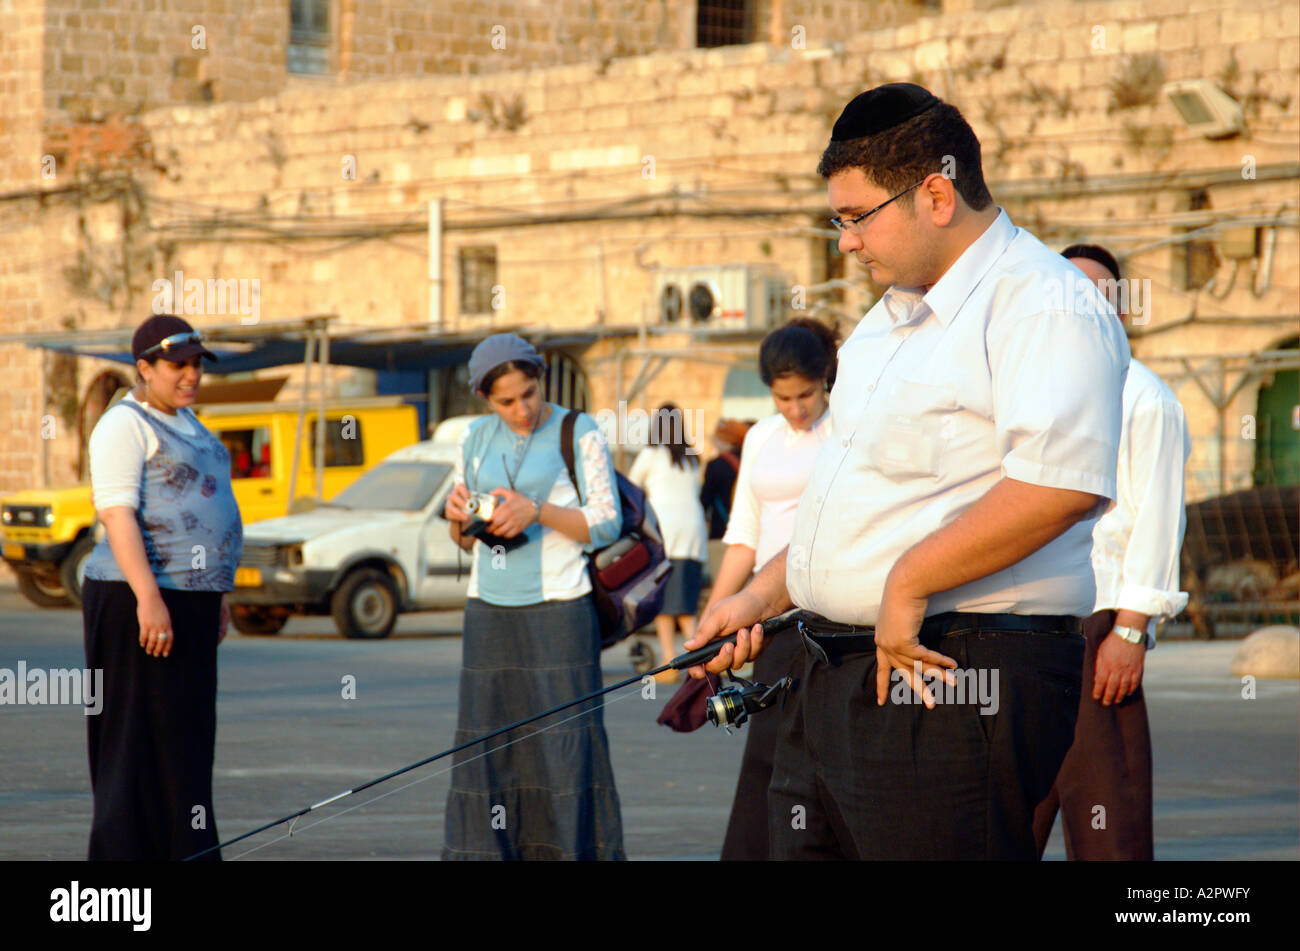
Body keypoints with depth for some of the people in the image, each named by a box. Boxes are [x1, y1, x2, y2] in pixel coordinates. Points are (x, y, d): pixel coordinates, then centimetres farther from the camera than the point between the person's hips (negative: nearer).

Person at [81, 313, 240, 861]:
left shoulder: (184, 424, 18)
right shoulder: (126, 425, -11)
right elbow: (116, 513, -20)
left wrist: (217, 596, 22)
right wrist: (149, 597, -27)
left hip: (187, 601, 10)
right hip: (142, 600, -10)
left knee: (184, 738, 11)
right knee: (140, 738, -8)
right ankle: (127, 852, -6)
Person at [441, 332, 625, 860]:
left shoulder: (579, 434, -1)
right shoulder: (476, 439, 12)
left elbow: (605, 524, -4)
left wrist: (537, 511, -16)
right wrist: (458, 517, -3)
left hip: (558, 605, -4)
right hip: (489, 607, 4)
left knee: (565, 737, -8)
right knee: (486, 734, 0)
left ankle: (575, 848, -4)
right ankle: (488, 852, 4)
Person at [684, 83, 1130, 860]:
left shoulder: (1044, 306, -12)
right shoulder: (890, 321, 22)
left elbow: (1062, 485, -26)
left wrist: (908, 586, -21)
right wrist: (762, 598, 22)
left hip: (956, 685, -10)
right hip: (834, 678, 10)